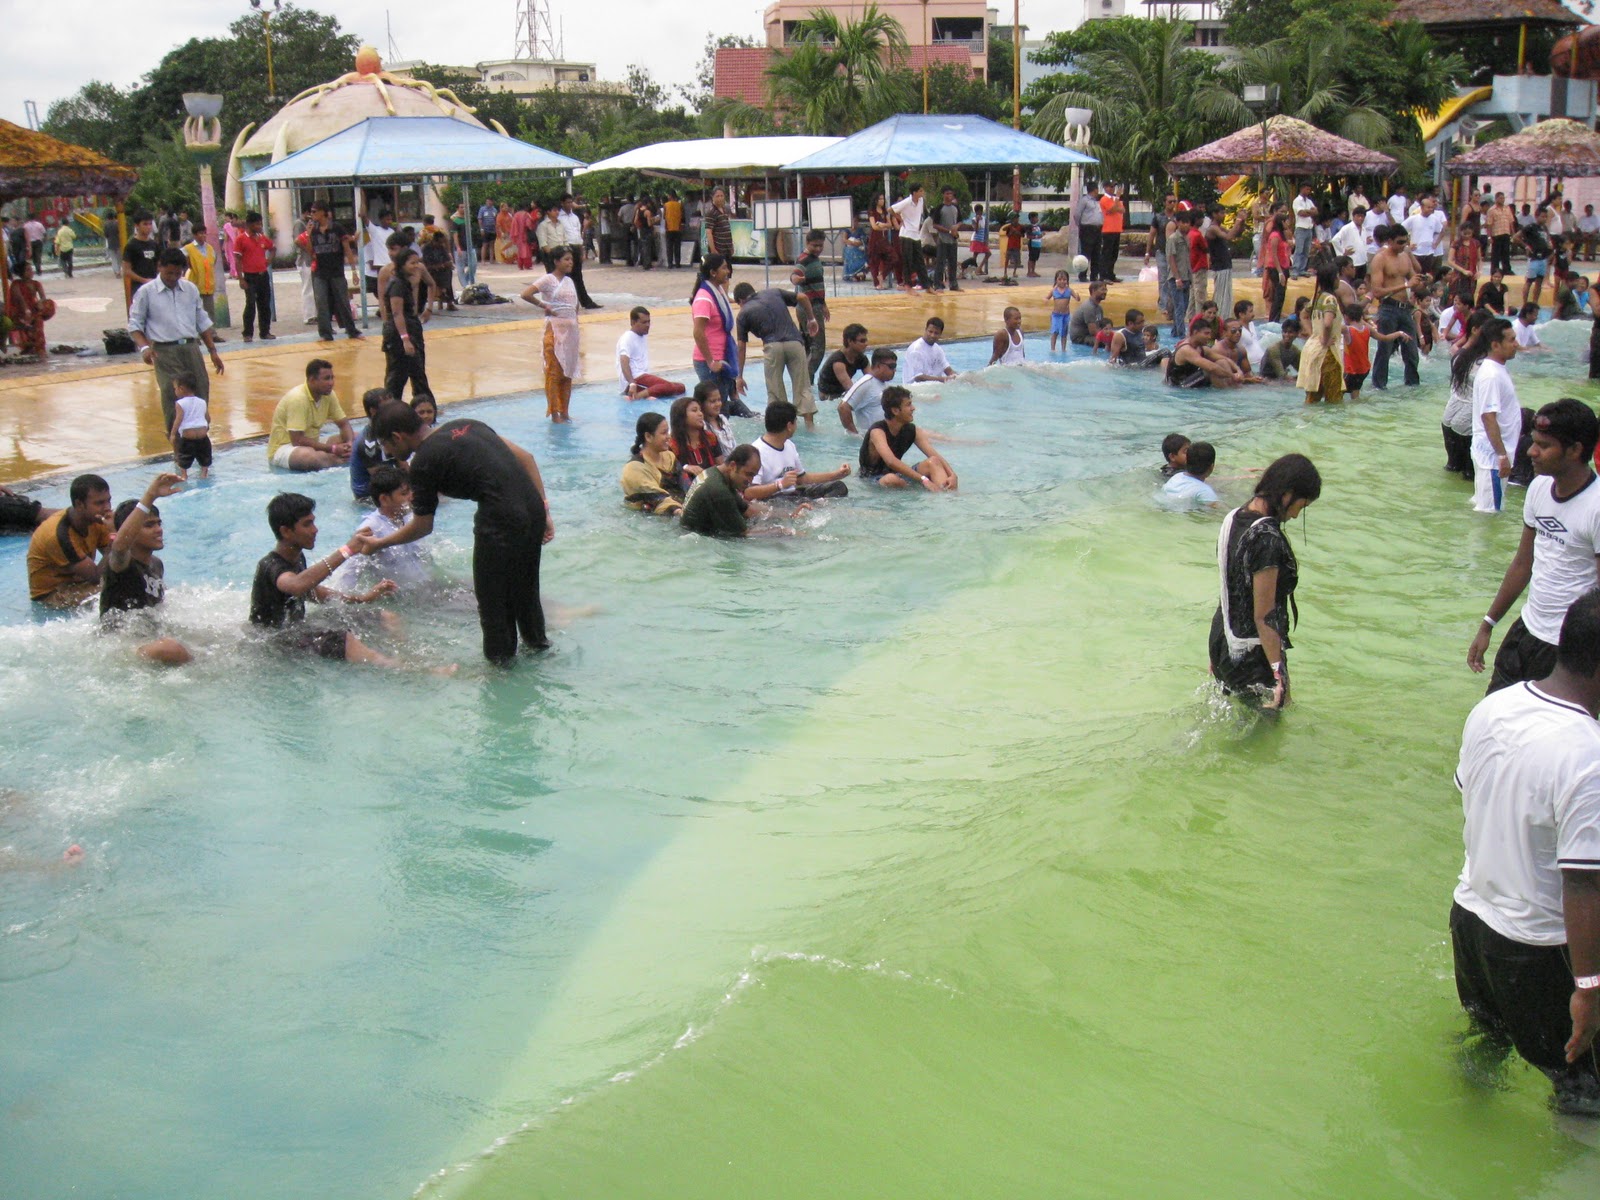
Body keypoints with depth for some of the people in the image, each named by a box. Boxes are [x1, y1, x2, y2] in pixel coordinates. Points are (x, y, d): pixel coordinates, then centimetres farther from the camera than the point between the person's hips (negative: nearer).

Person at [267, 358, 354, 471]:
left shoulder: (329, 395, -3)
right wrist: (332, 449, -28)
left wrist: (350, 443, -16)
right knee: (310, 456, -40)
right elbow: (297, 440, -28)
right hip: (284, 448, -8)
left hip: (312, 445, 8)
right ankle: (343, 461, -18)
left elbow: (344, 424, 7)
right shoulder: (297, 398, -24)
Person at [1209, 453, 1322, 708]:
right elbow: (1264, 616, -23)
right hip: (1253, 658, -9)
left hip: (1223, 644, 9)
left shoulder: (1233, 518, 3)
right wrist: (1279, 673, -20)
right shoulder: (1267, 539, -24)